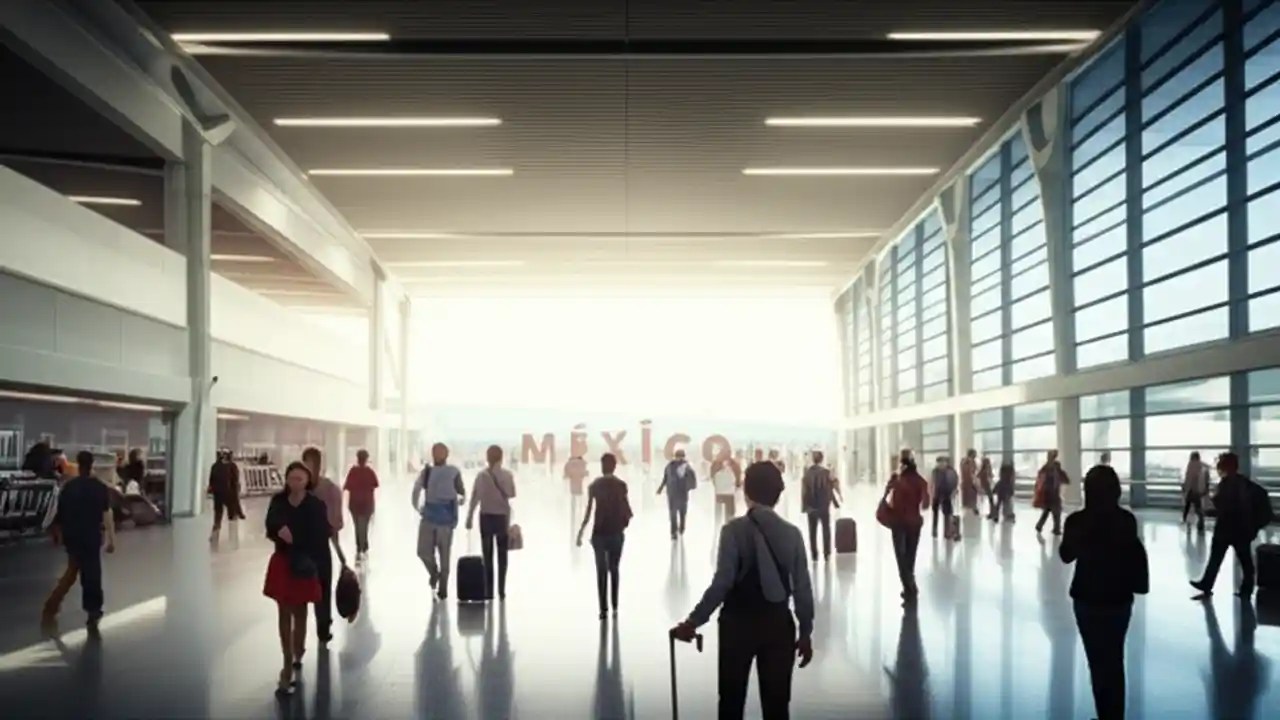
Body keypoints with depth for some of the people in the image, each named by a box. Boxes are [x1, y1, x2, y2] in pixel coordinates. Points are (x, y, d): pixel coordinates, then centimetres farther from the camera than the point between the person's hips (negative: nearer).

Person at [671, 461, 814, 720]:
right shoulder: (792, 533, -1)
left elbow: (722, 582, -15)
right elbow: (802, 587, -1)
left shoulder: (734, 530, -10)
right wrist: (806, 632, 9)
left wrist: (694, 621, -10)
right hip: (778, 623, 2)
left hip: (739, 622, -2)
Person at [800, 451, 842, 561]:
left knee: (812, 531, 9)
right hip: (824, 505, -1)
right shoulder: (826, 472, -9)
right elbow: (834, 485, -4)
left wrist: (804, 505, 3)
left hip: (811, 506, 1)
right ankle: (826, 553, 5)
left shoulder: (807, 473, -3)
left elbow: (803, 490, -4)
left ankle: (814, 554, 8)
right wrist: (840, 496, 14)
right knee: (826, 530, 8)